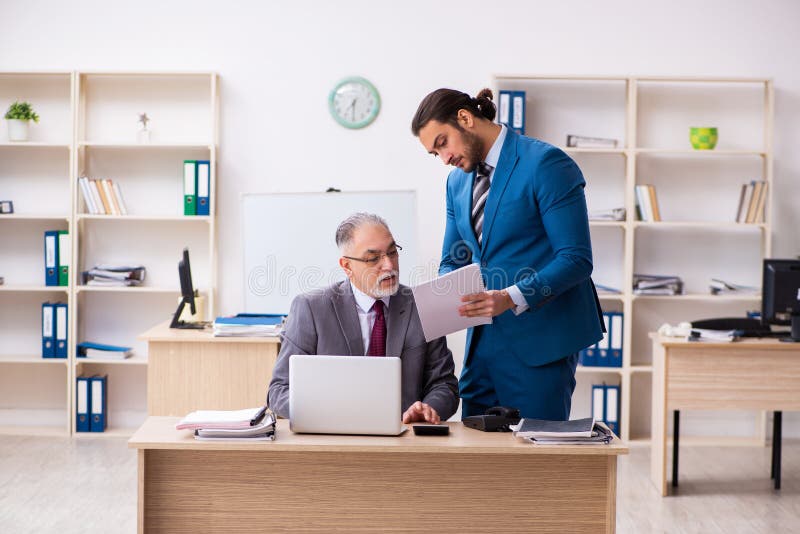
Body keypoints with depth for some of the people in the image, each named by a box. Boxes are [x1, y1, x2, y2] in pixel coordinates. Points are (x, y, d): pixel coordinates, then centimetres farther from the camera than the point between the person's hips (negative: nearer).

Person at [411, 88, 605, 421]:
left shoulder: (546, 164, -10)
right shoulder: (458, 181, 13)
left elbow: (576, 259, -15)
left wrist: (510, 298, -25)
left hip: (537, 343, -7)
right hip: (483, 342, 7)